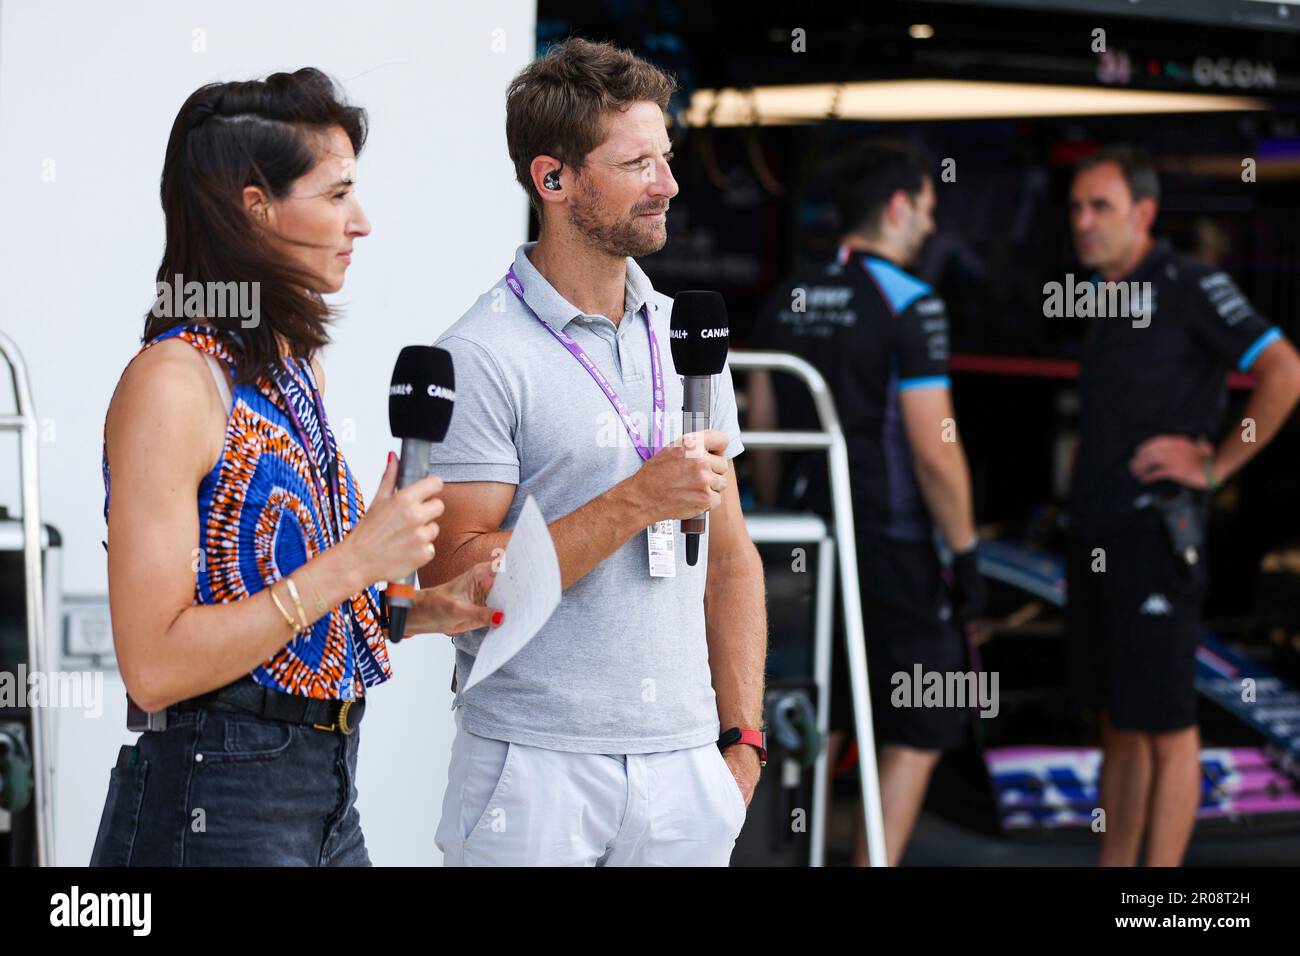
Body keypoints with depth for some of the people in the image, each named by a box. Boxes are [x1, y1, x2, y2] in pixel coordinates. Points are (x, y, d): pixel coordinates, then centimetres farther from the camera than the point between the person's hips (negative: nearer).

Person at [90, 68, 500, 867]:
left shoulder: (297, 369, 11)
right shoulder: (174, 382, -16)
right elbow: (154, 666, -21)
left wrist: (426, 609, 3)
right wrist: (352, 563, -22)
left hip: (327, 790, 8)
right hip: (213, 800, -8)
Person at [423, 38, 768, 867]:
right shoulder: (482, 357, -9)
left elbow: (730, 556, 14)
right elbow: (455, 579, -15)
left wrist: (743, 737, 8)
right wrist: (635, 503, -18)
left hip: (684, 766, 5)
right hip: (537, 768, -5)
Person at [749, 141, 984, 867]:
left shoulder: (787, 302, 7)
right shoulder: (910, 305, -13)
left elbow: (763, 435, 12)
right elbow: (935, 451, -16)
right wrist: (966, 553, -9)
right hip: (893, 549, -7)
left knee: (815, 725, 16)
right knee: (920, 730, 4)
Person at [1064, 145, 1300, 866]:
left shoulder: (1187, 285, -9)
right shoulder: (1104, 295, 15)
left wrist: (1214, 466, -13)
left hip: (1153, 531, -8)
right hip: (1095, 535, 8)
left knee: (1164, 726, -3)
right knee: (1117, 725, 13)